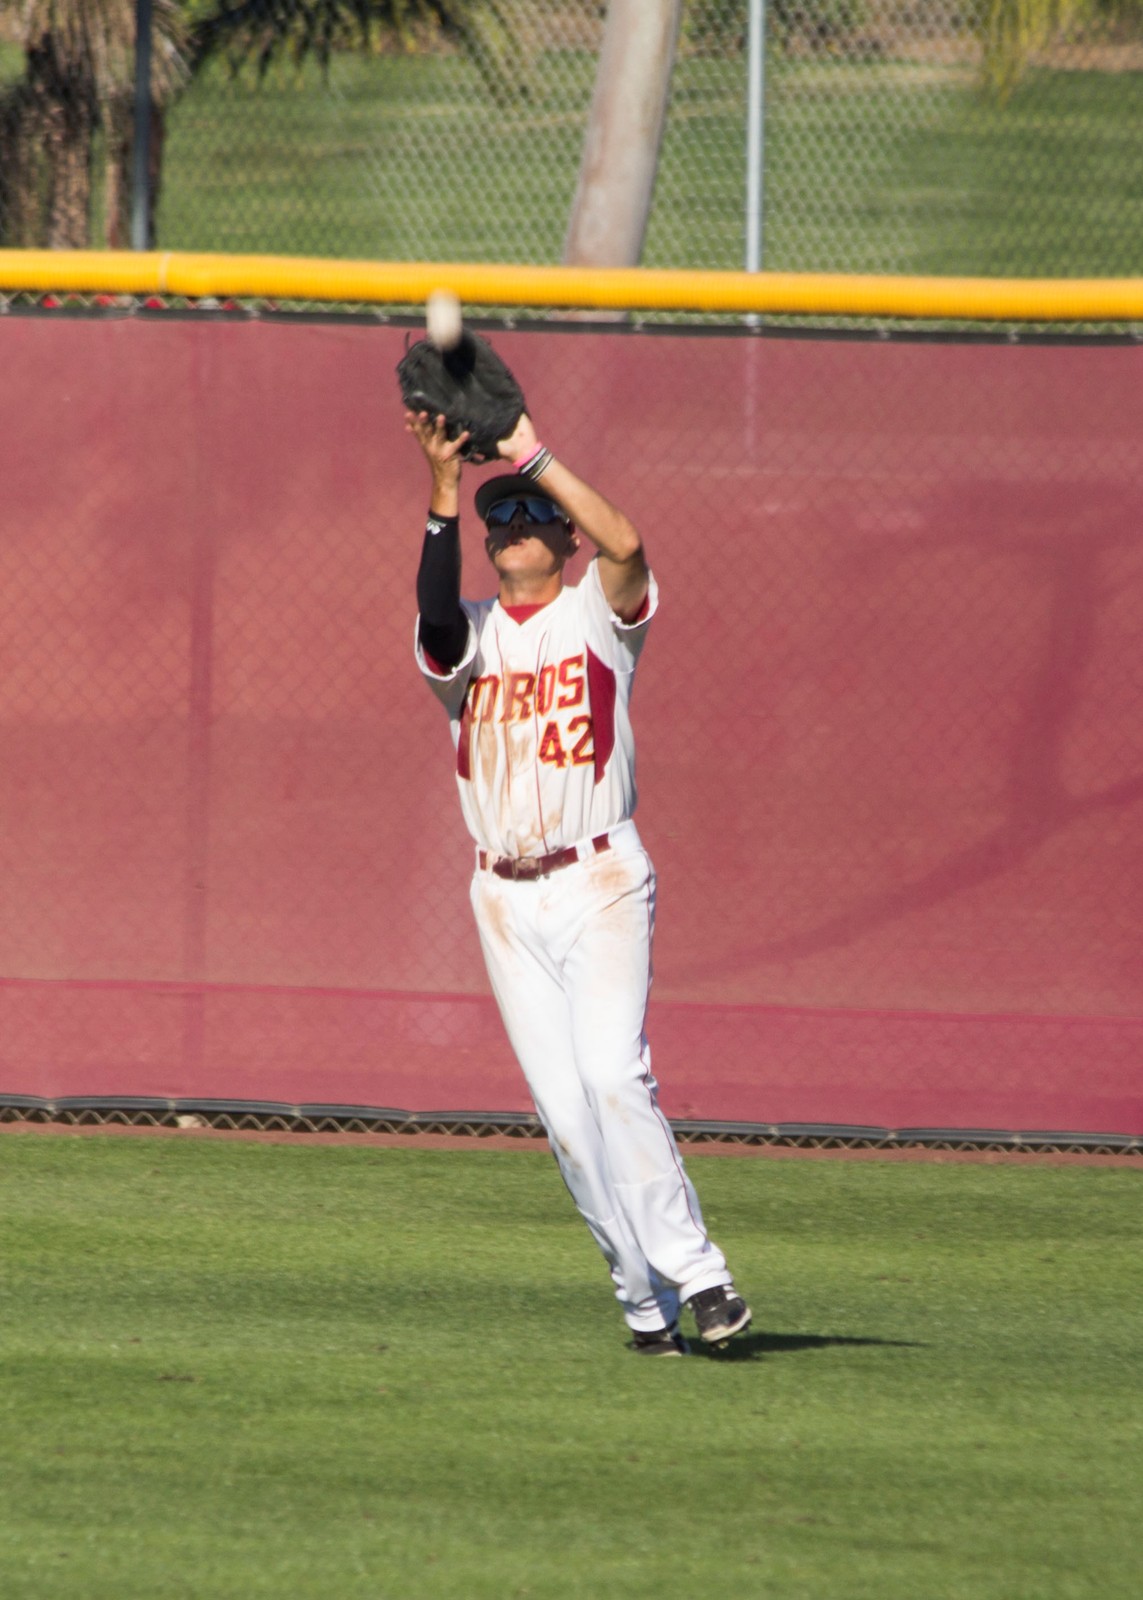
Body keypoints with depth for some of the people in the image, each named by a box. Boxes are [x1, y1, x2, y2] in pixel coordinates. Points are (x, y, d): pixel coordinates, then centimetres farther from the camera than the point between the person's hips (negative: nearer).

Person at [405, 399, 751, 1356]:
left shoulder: (599, 613, 4)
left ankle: (693, 1270, -17)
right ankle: (647, 1301, 4)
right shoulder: (467, 635, 11)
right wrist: (445, 484, -20)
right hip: (506, 900, 4)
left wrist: (534, 458, -15)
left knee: (613, 1073, -21)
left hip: (600, 886, -4)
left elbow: (626, 544, -18)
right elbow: (434, 605, -13)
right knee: (564, 1107, -1)